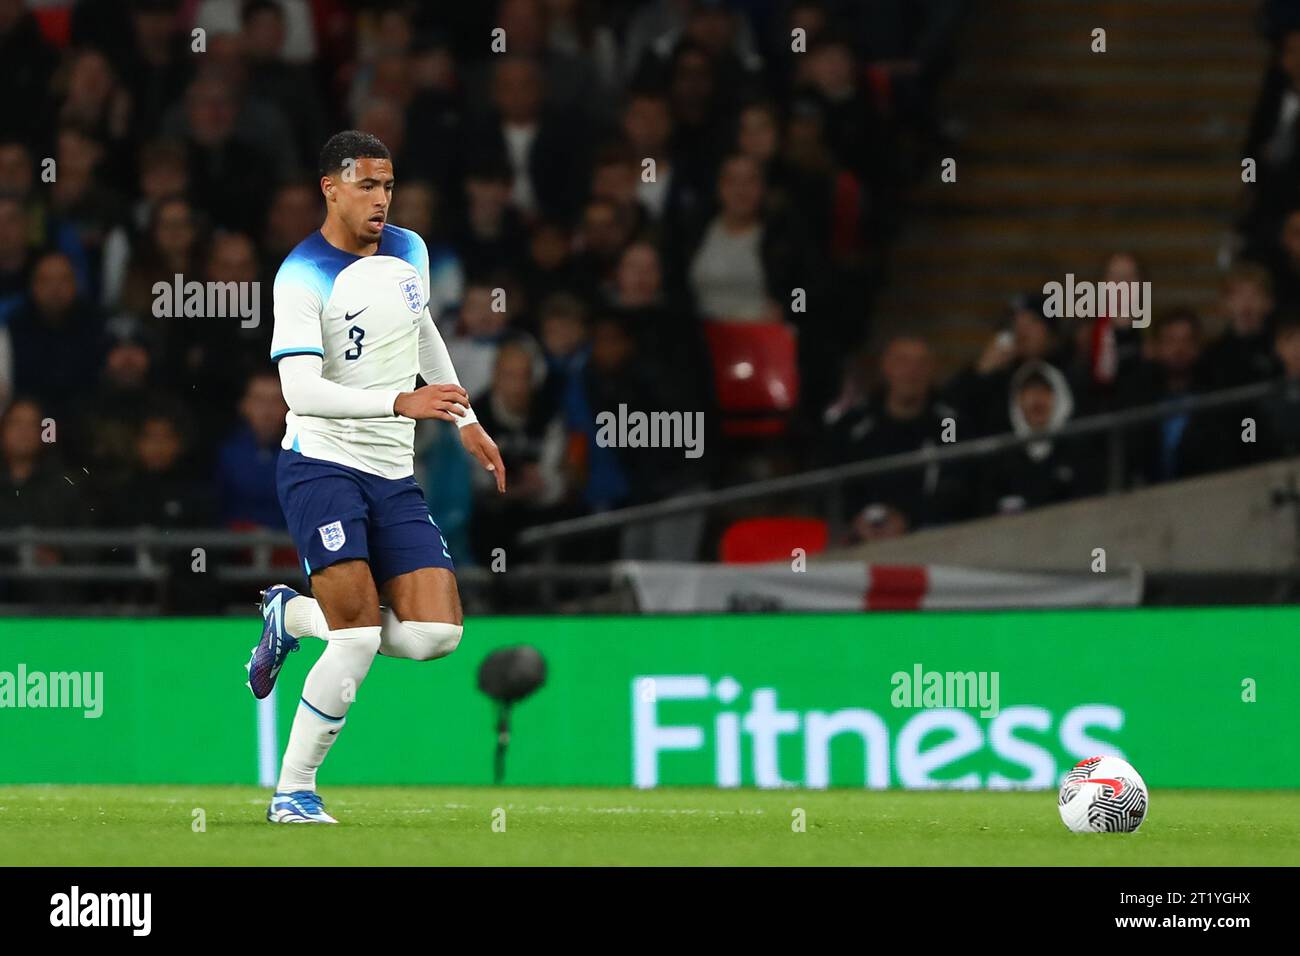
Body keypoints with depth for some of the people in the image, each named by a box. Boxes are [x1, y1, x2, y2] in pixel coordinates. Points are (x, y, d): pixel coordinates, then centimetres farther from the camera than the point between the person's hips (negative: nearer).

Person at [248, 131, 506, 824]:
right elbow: (301, 391, -25)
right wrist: (402, 403, -34)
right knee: (359, 641, -18)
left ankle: (295, 616, 17)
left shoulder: (409, 251, 9)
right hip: (321, 465, -6)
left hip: (394, 477, 6)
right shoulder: (302, 277, -13)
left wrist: (465, 422, 30)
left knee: (434, 636, -7)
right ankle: (292, 793, -3)